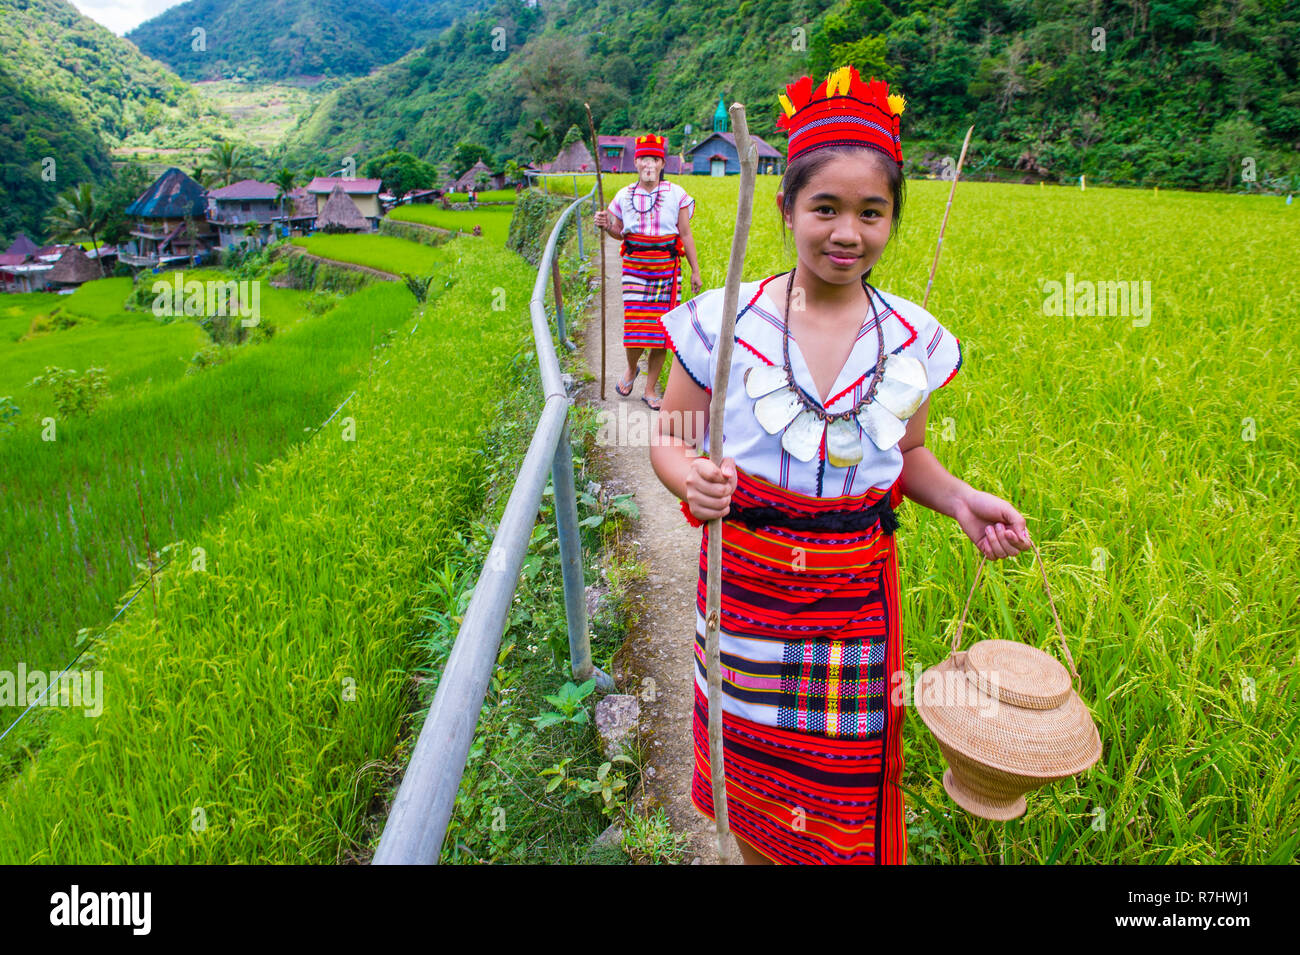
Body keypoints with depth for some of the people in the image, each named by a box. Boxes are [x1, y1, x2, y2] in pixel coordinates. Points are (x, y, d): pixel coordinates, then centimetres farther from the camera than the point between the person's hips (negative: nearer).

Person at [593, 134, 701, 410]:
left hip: (667, 267, 0)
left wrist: (695, 271, 5)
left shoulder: (675, 194, 2)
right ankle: (631, 369, 25)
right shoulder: (625, 195, 8)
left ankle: (651, 389, 14)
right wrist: (606, 225, -6)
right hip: (635, 265, 1)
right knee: (635, 326, -8)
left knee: (661, 329, 0)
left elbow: (686, 235, 5)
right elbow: (619, 231, 18)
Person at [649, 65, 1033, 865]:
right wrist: (690, 478, -24)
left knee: (849, 783, 15)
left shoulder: (913, 339, -2)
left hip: (858, 597, 2)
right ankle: (756, 853, 47)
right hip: (748, 585, -1)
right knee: (753, 772, 17)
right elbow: (669, 440, -2)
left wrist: (961, 500, -8)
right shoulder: (727, 322, -10)